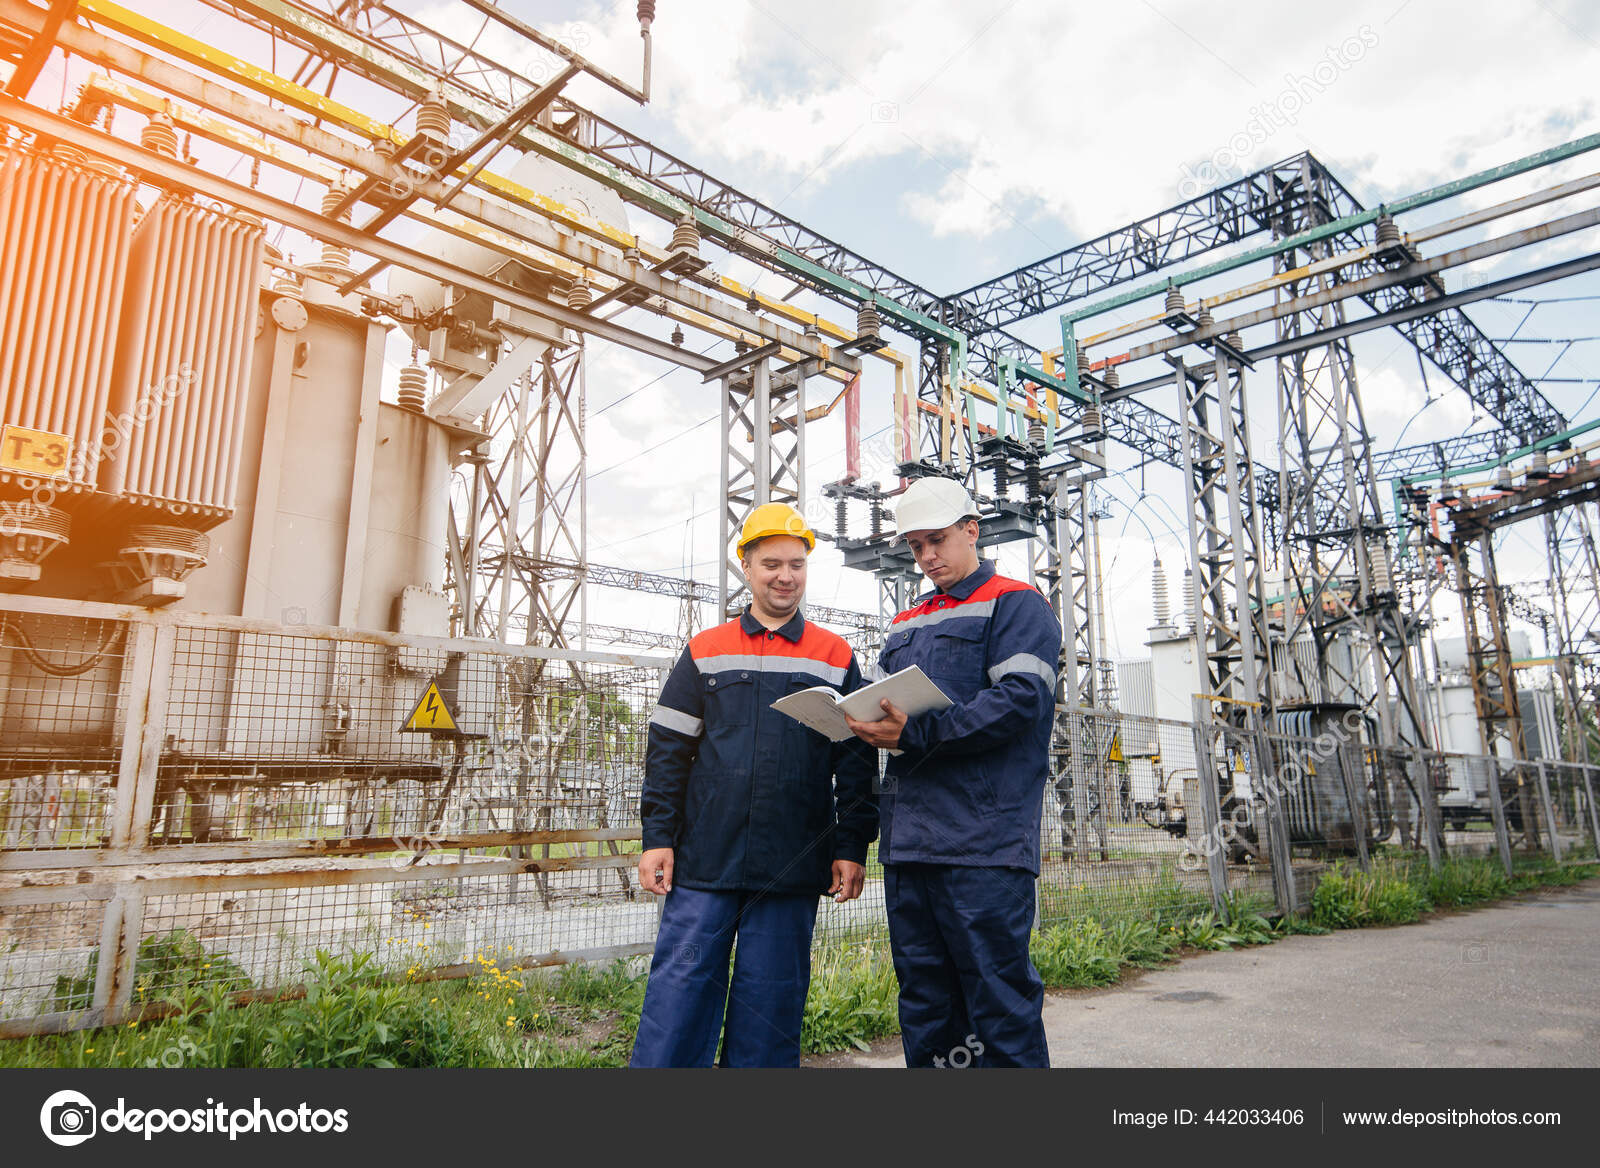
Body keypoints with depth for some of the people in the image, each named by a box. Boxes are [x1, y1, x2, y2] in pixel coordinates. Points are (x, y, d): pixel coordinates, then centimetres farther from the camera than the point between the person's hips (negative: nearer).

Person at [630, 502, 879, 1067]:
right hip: (703, 861, 1)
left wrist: (852, 849, 2)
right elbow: (668, 750, 8)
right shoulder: (705, 651, 9)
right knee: (679, 989, 0)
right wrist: (657, 837, 1)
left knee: (770, 1000, 6)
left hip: (791, 870, 0)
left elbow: (857, 762, 8)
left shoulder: (835, 658, 8)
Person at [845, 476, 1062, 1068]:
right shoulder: (906, 624, 24)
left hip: (982, 840, -7)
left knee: (999, 997, -1)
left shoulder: (1016, 604, 2)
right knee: (923, 1002, 13)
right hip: (907, 839, 7)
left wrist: (915, 736, -20)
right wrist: (870, 726, 0)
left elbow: (1020, 699, -13)